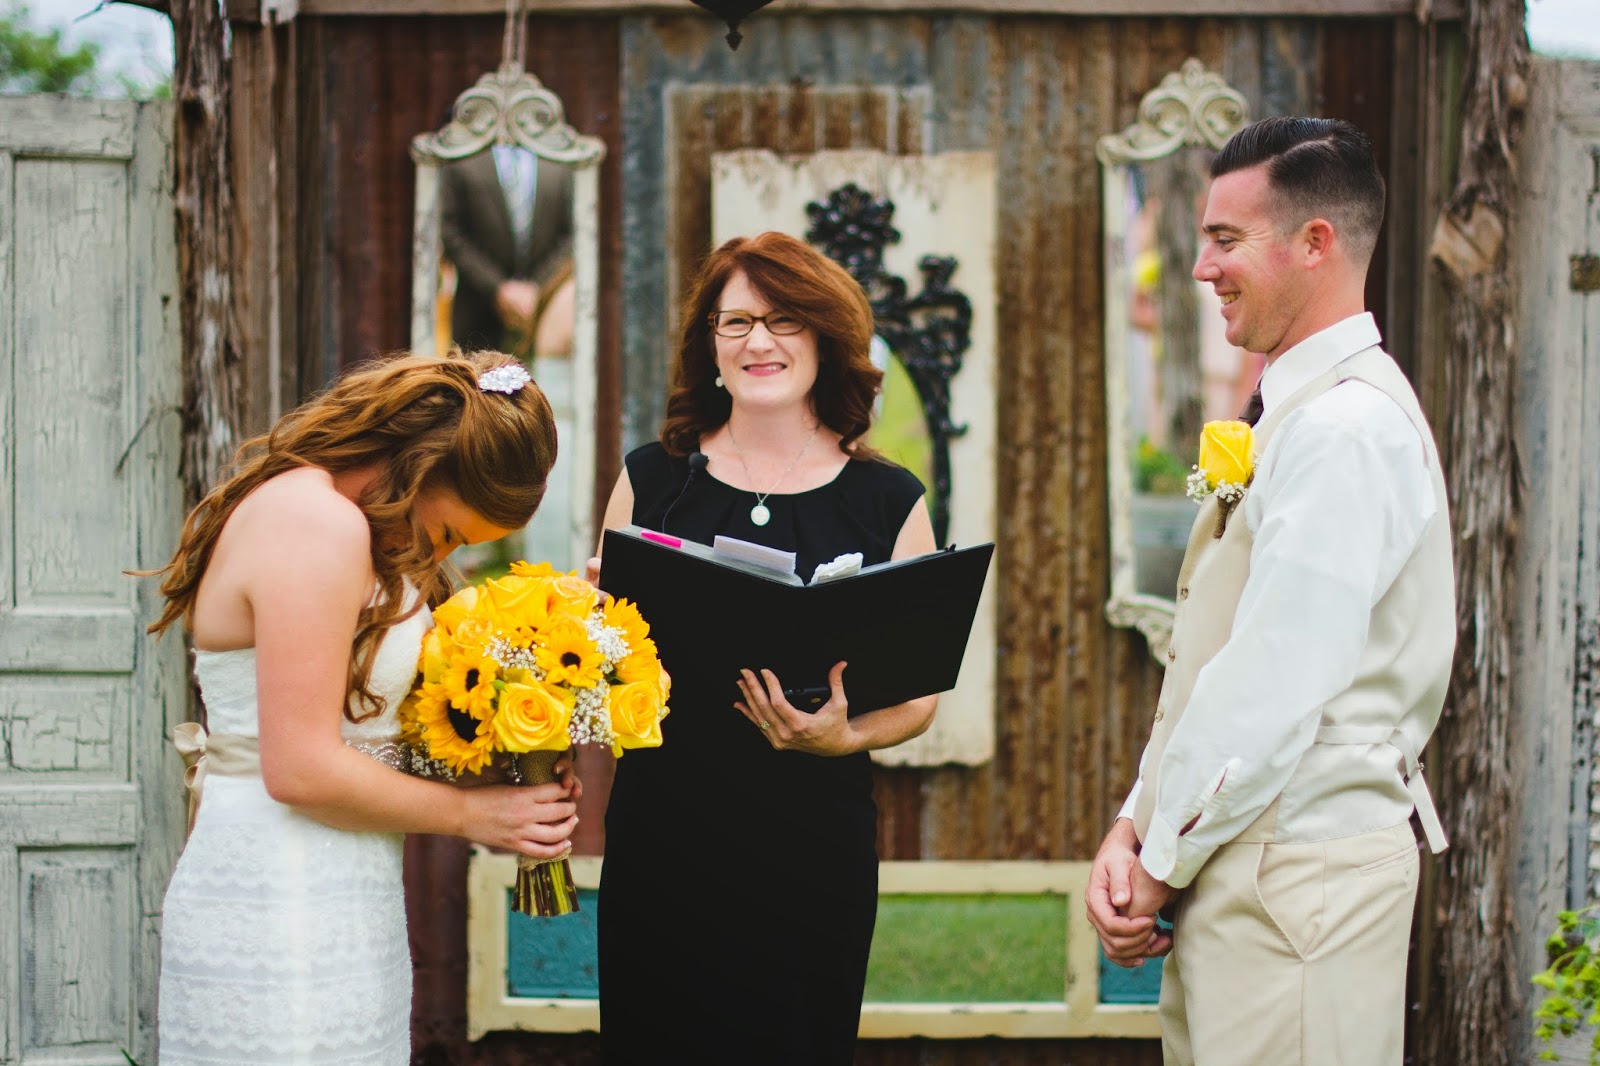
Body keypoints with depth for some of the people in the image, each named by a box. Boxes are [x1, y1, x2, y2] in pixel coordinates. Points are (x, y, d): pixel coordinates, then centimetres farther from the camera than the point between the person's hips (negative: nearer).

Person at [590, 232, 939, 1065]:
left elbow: (919, 690, 4)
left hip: (815, 840, -1)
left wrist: (845, 737, -15)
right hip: (663, 833, 1)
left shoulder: (886, 500, 4)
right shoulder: (653, 480, 7)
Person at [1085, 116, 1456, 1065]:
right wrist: (1135, 829, 6)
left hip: (1299, 873, -9)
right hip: (1241, 873, 9)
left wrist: (1162, 862, -10)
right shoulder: (1303, 411, 17)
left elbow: (1273, 687, -20)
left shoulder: (1345, 428, -16)